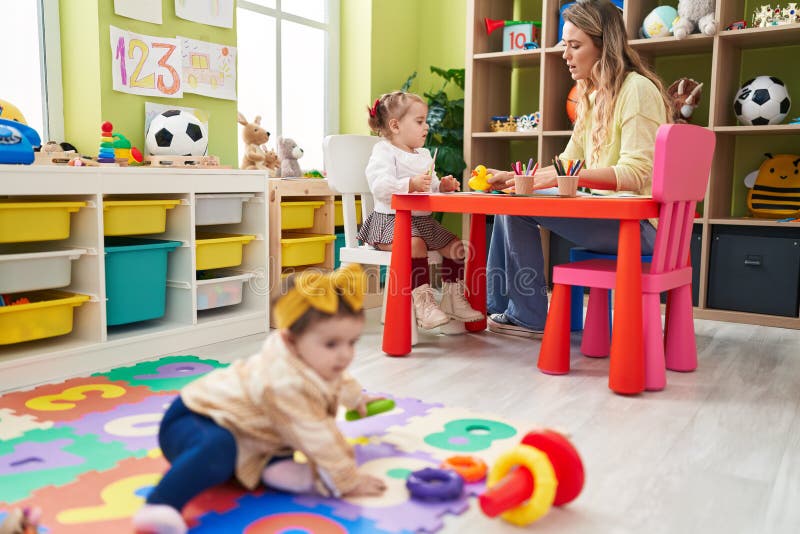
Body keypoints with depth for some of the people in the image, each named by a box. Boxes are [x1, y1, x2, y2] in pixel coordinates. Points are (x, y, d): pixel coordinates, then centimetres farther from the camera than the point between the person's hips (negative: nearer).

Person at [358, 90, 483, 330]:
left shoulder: (424, 155, 20)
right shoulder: (384, 152, -7)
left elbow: (430, 189, 26)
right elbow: (379, 186, -23)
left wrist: (442, 187, 4)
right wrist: (411, 184, -34)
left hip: (422, 219, 9)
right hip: (391, 219, -8)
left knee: (455, 245, 2)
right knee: (415, 244, -35)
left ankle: (452, 299, 13)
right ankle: (423, 302, -30)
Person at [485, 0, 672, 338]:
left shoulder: (637, 89, -12)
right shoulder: (592, 97, 15)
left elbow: (635, 174, -22)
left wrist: (561, 177, -28)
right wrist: (515, 177, 0)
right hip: (608, 213, 9)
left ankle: (530, 318, -5)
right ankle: (496, 306, 9)